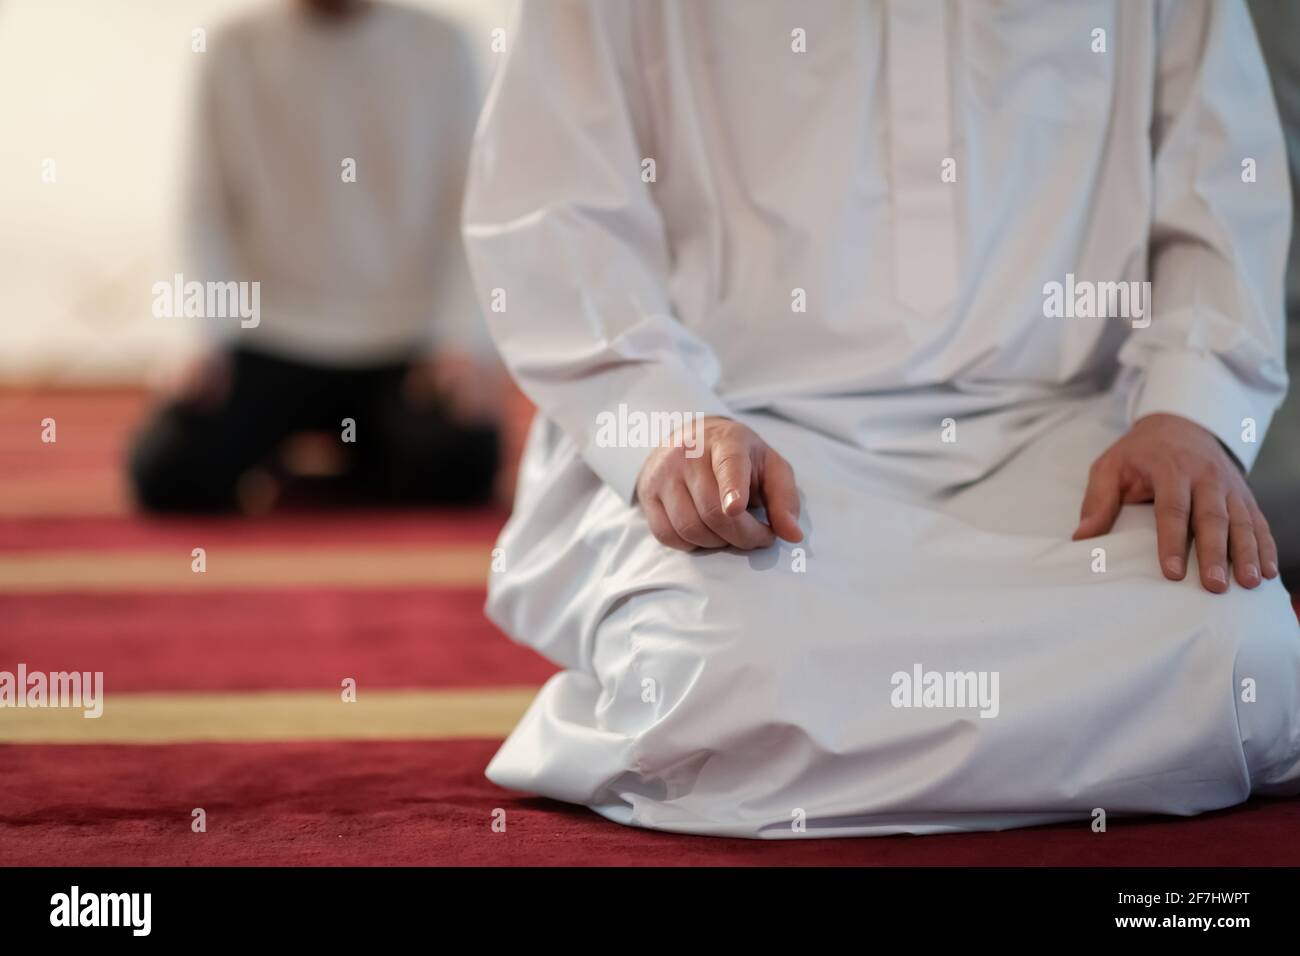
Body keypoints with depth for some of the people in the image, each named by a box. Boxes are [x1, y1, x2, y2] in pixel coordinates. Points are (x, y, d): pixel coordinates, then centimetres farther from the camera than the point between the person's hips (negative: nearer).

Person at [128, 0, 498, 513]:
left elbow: (473, 210, -1)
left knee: (456, 464, -29)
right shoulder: (236, 52, 3)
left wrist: (464, 341, -13)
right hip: (275, 338, 0)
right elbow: (208, 211, 4)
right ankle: (269, 451, 13)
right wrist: (217, 336, -9)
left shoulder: (439, 48, 2)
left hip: (406, 340, 0)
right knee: (170, 472, -23)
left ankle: (363, 451, 7)